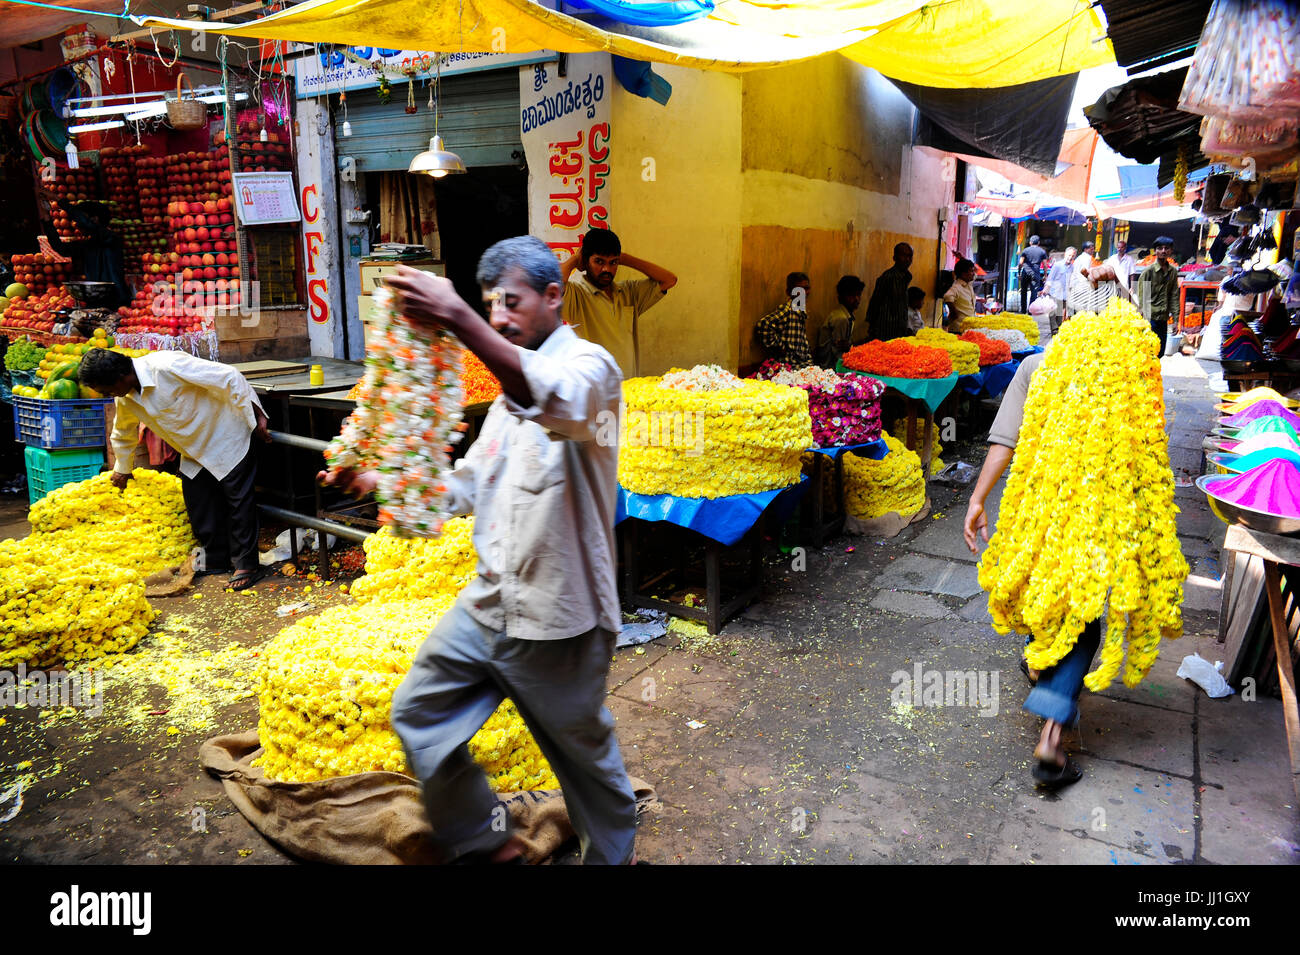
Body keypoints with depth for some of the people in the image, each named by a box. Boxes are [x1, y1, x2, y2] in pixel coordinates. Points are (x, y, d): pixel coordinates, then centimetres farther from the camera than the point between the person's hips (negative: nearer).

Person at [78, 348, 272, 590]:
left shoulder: (167, 366, -29)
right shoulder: (124, 398, -3)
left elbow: (229, 377, -27)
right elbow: (122, 434, 19)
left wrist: (256, 417, -24)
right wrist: (122, 470, 31)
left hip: (229, 438, -8)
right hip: (194, 451, 8)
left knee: (239, 501, -6)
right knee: (199, 506, 7)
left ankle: (247, 566, 1)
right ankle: (216, 563, 20)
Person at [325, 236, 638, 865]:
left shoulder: (590, 365, -12)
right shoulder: (513, 381, 16)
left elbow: (555, 401, -38)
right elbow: (468, 483, 19)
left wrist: (458, 319, -46)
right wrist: (384, 480, 7)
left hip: (559, 615, -8)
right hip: (489, 602, 8)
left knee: (583, 752, 10)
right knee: (418, 710, 14)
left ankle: (613, 855, 38)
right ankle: (483, 843, 31)